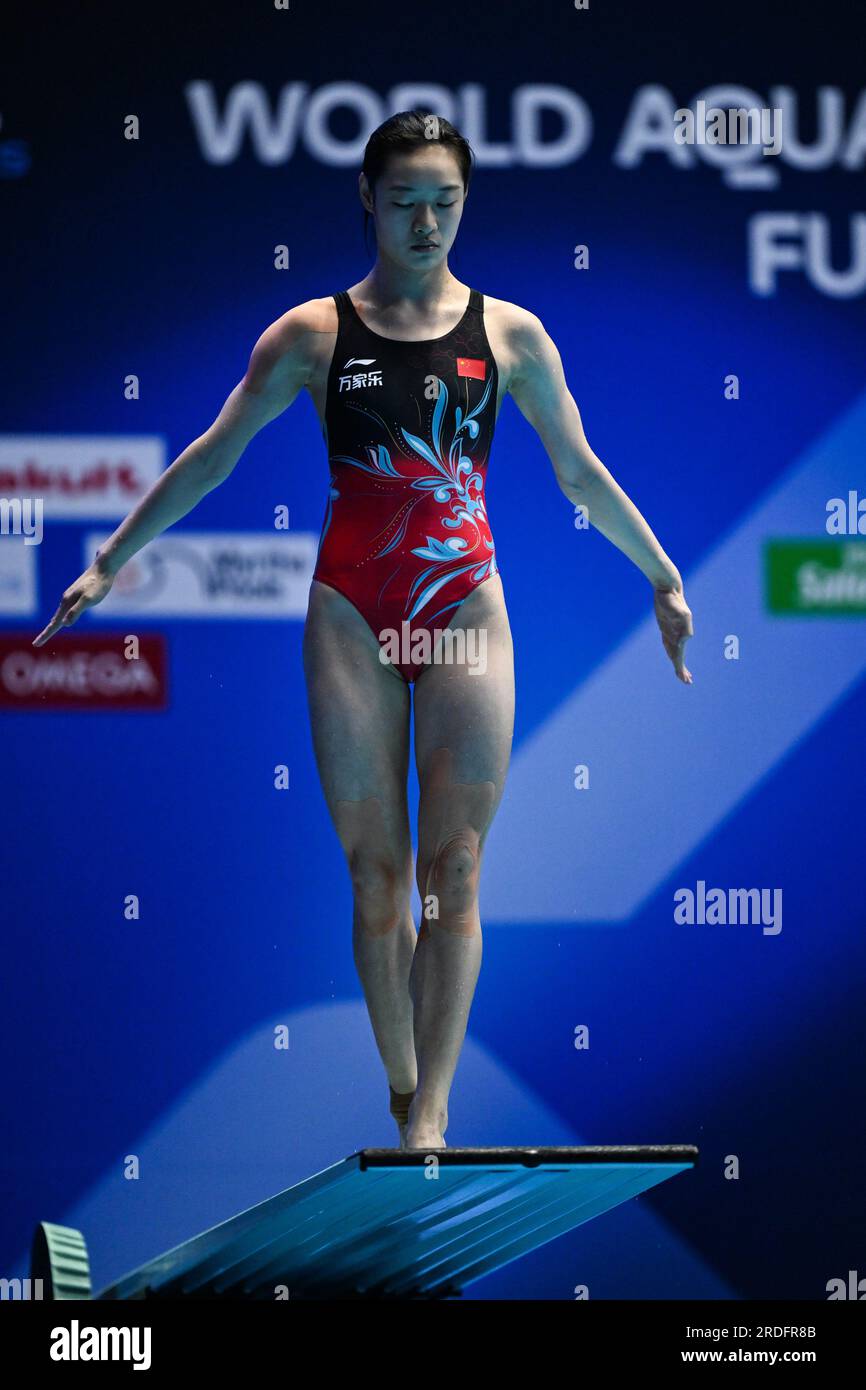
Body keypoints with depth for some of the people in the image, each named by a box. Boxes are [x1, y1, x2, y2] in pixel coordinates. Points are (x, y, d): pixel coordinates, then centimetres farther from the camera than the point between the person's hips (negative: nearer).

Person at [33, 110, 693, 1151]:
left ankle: (431, 1116, -10)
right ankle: (404, 1107, 9)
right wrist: (109, 562, 8)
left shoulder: (511, 335, 6)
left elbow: (582, 475, 15)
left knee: (452, 871, -8)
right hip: (351, 611, 0)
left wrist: (665, 581, 19)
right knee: (376, 872, 0)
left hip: (465, 607, 0)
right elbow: (212, 457, 9)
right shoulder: (312, 334, 4)